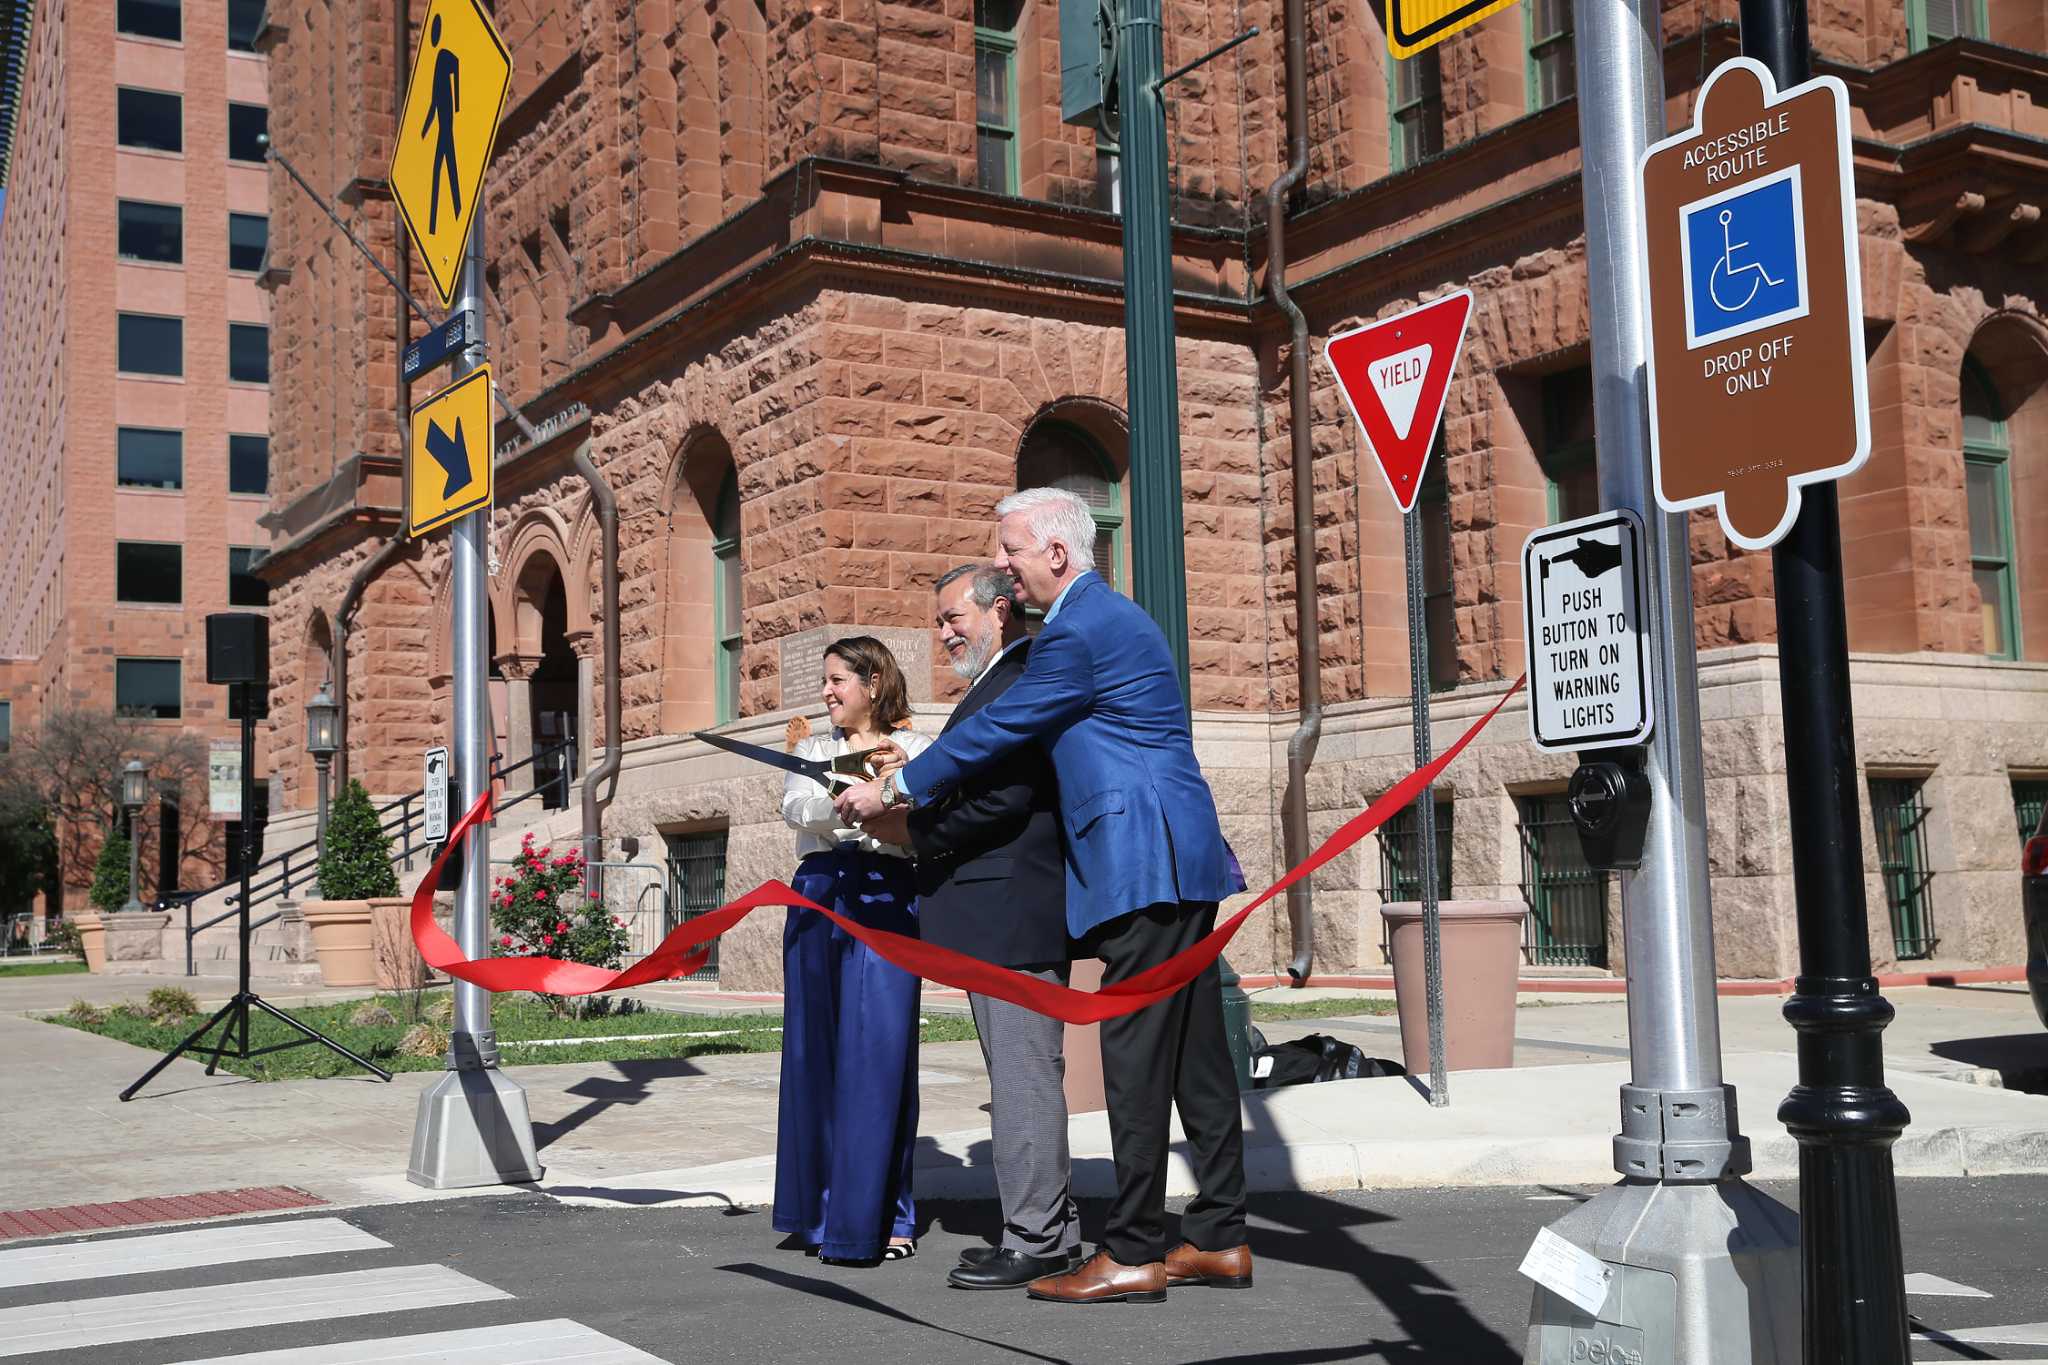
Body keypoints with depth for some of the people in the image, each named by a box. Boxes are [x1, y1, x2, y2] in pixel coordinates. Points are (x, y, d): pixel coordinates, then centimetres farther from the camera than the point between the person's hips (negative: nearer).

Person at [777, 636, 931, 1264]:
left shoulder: (914, 749, 10)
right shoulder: (813, 749, 18)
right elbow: (794, 807, -1)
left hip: (887, 899, -3)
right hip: (819, 893, 3)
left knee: (880, 1051, -7)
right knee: (816, 1049, 3)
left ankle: (881, 1217, 0)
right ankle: (819, 1208, 12)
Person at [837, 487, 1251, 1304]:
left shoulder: (1080, 631, -13)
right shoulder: (1102, 616, 20)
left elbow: (997, 729, -10)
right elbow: (1016, 731, 27)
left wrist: (893, 790, 2)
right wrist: (911, 784, 27)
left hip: (1145, 864, -10)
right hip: (1178, 864, 10)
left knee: (1136, 1057, -6)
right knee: (1193, 1052, 11)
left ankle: (1133, 1253, 0)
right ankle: (1218, 1239, 17)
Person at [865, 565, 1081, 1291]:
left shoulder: (1018, 682, -14)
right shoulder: (1004, 683, 20)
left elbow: (1002, 801, -22)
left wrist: (914, 831, -11)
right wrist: (912, 811, 6)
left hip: (1011, 910, -11)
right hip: (1005, 912, 11)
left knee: (1022, 1071, -5)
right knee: (1022, 1072, 15)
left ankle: (1035, 1241, 1)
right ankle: (1049, 1229, 23)